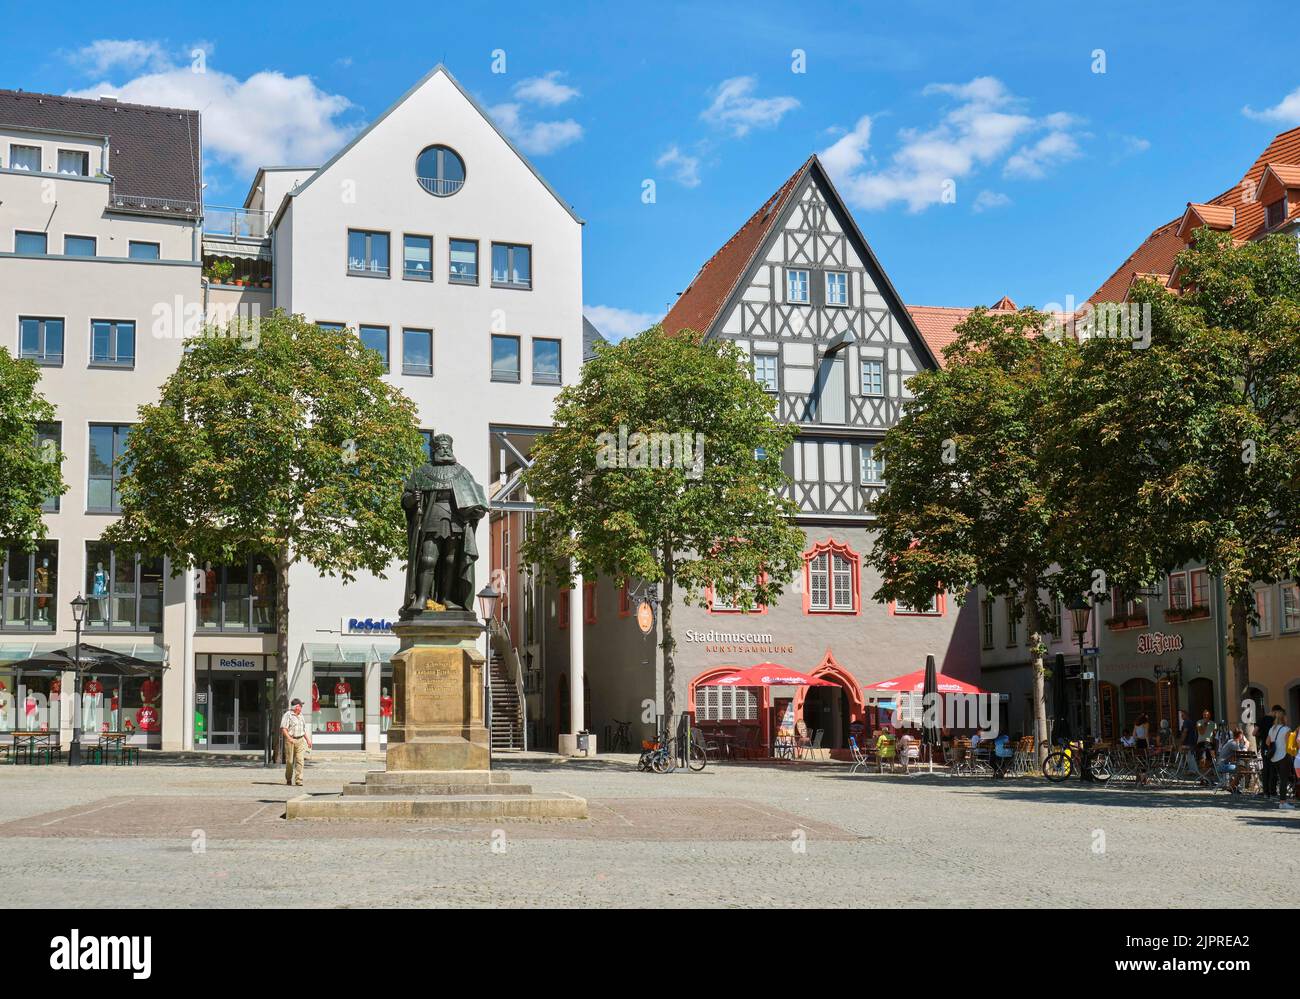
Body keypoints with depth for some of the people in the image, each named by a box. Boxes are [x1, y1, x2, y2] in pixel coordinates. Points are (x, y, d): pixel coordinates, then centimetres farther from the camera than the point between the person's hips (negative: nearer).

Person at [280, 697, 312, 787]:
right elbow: (283, 728, -12)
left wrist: (308, 739, 19)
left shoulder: (301, 716, 16)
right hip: (290, 740, -5)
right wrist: (289, 738, -24)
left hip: (300, 740, 5)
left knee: (300, 760, -8)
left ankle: (298, 781, -11)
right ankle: (288, 779, 21)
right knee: (289, 761, 2)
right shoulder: (288, 715, -5)